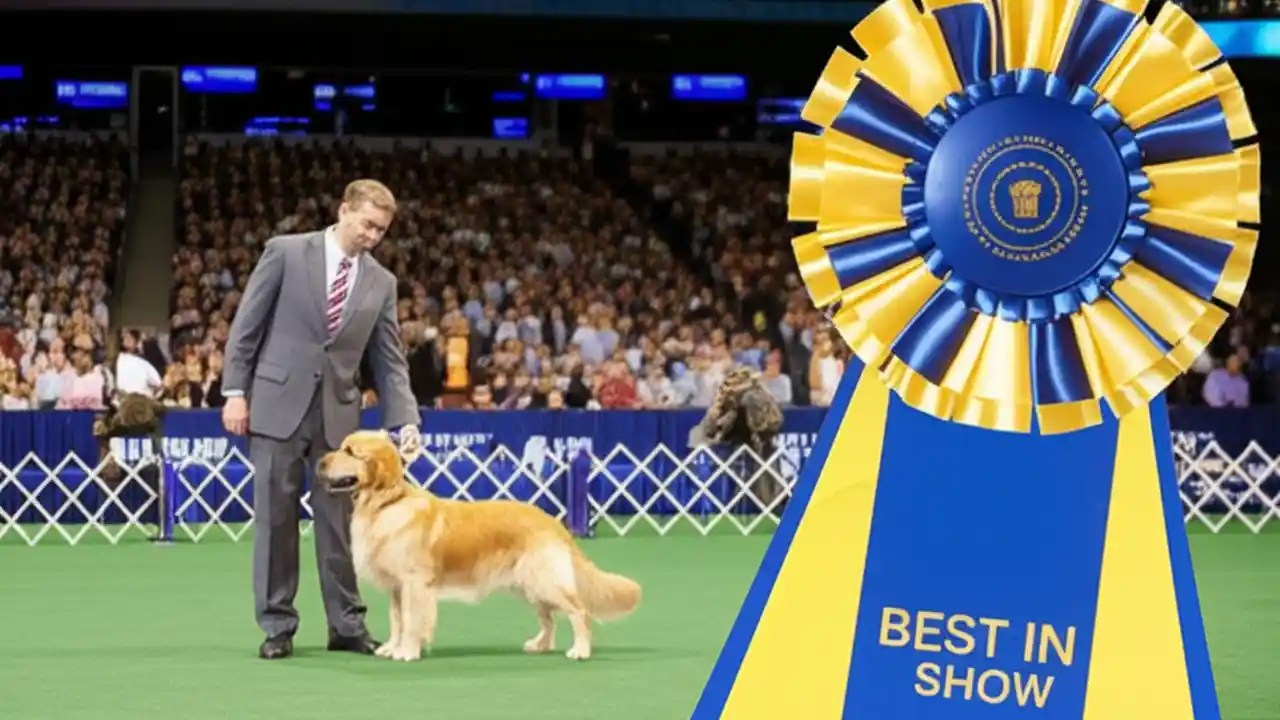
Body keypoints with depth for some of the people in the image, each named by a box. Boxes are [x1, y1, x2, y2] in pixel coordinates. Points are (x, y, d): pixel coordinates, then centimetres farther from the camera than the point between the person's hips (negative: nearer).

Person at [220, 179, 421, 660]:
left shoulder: (381, 282, 7)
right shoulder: (285, 252, -3)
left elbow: (389, 361, 6)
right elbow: (246, 324, -2)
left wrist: (406, 421, -6)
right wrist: (235, 391, -7)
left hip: (338, 411, 3)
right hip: (278, 403, -3)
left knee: (339, 521, 4)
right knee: (275, 519, 1)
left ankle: (346, 625, 12)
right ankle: (277, 626, 8)